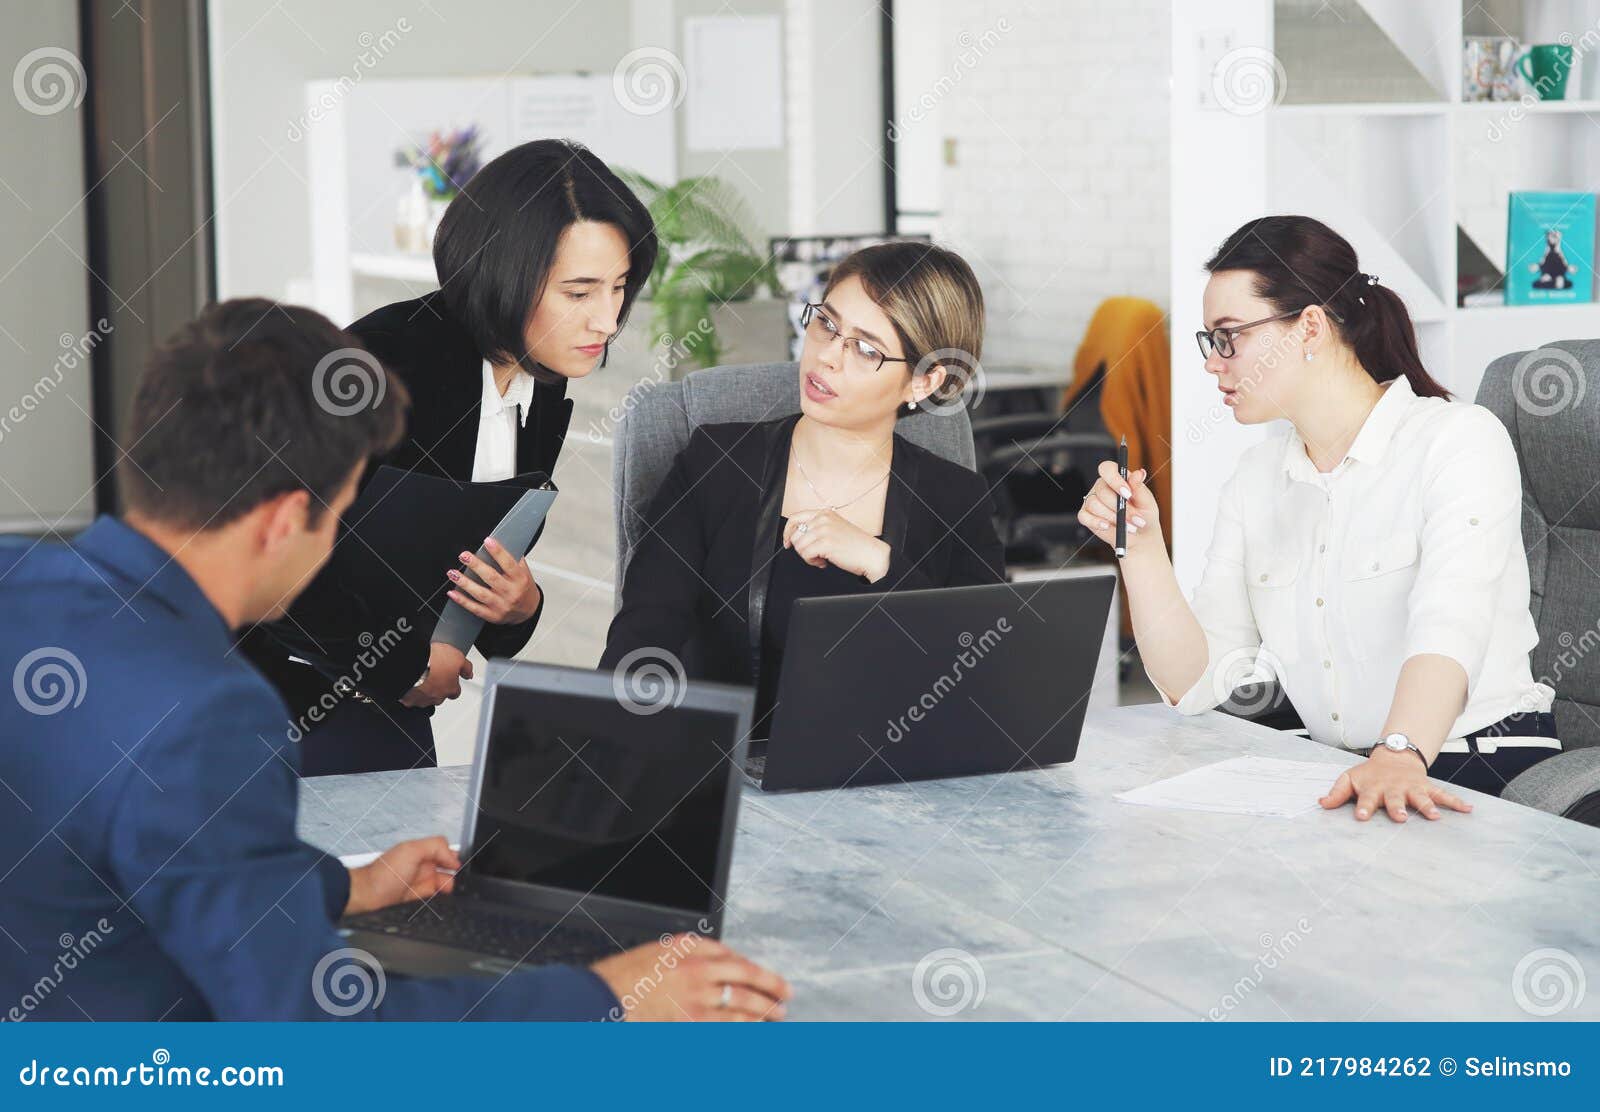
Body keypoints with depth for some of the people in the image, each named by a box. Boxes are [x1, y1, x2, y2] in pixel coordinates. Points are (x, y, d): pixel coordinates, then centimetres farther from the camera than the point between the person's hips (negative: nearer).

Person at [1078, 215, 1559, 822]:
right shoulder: (1256, 477, 12)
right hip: (1338, 774, 6)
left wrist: (1400, 756, -43)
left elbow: (1449, 625, -26)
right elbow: (1193, 685, 7)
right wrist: (1141, 547, -6)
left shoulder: (1459, 440, -8)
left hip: (1490, 778, -5)